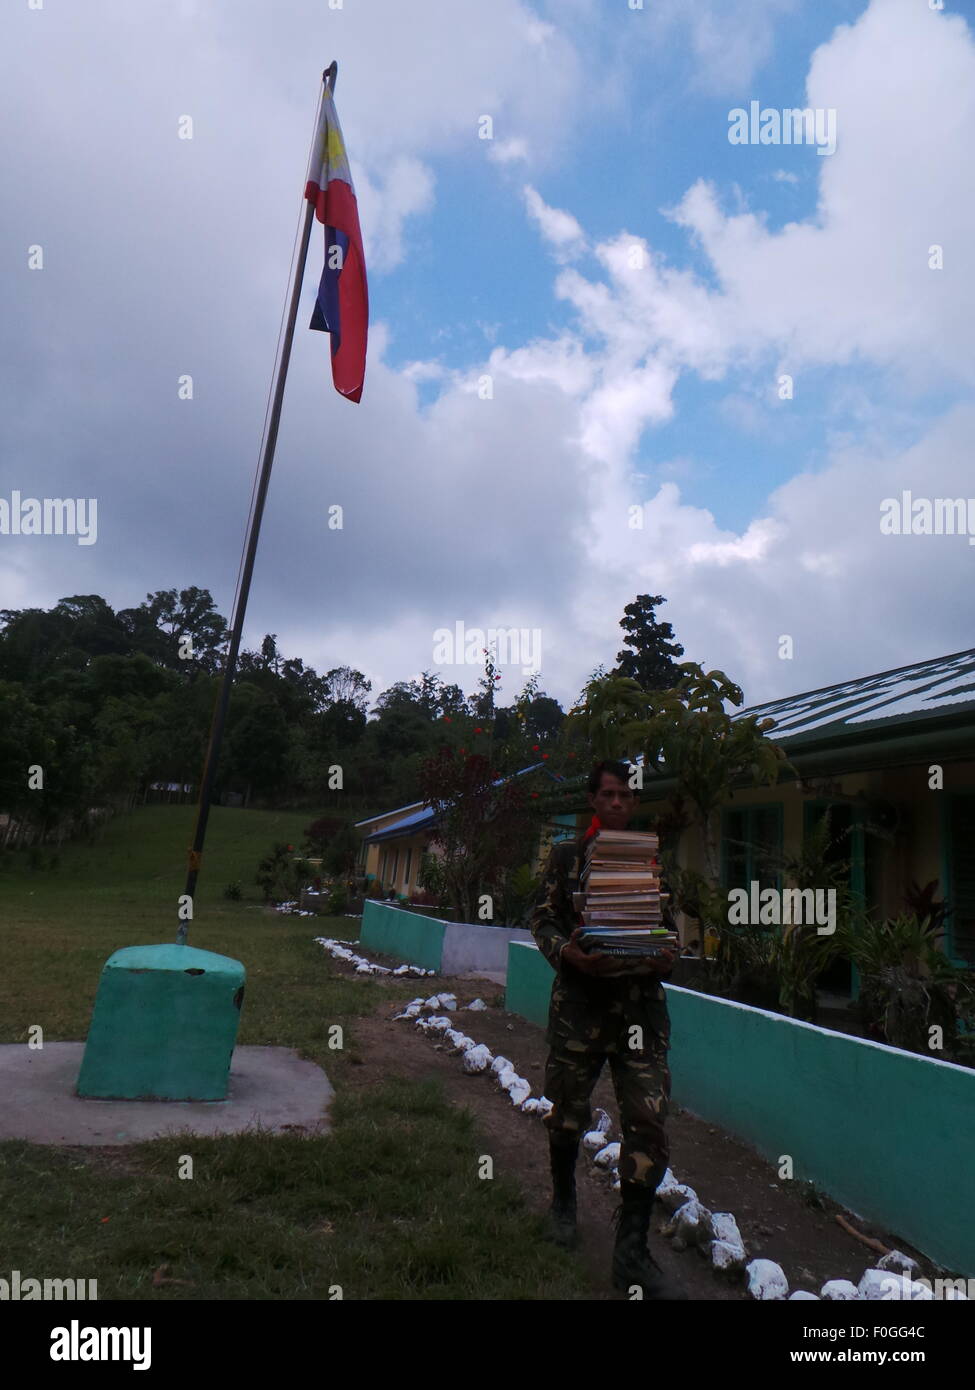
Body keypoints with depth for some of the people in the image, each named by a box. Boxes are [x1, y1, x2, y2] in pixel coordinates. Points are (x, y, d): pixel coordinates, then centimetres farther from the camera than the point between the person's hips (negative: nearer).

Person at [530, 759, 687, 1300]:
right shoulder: (566, 854, 2)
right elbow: (543, 918, 1)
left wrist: (667, 957, -9)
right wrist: (566, 954, -17)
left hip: (641, 1002, 1)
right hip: (579, 1000, -1)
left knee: (648, 1119, -4)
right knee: (567, 1110, 14)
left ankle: (631, 1251, 8)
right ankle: (563, 1200, 42)